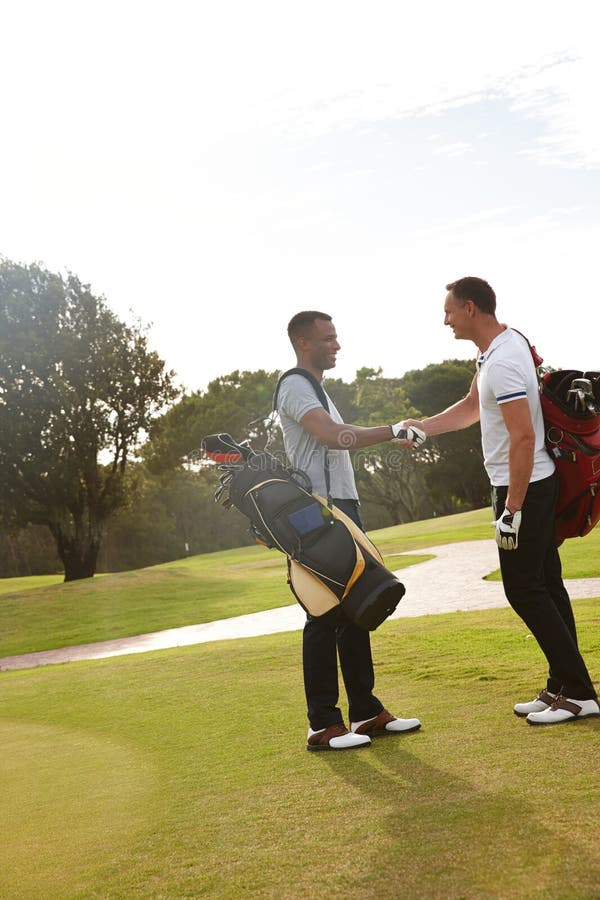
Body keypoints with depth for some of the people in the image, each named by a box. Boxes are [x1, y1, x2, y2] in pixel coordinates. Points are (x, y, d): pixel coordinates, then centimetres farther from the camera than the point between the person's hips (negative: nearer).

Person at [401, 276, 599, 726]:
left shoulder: (503, 362, -22)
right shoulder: (499, 346, 11)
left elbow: (523, 438, -25)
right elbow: (473, 406, 25)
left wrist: (512, 510, -23)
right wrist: (423, 426, 19)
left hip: (524, 488, -10)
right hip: (533, 485, 10)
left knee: (524, 589, -5)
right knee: (545, 586, 12)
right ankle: (563, 687, 20)